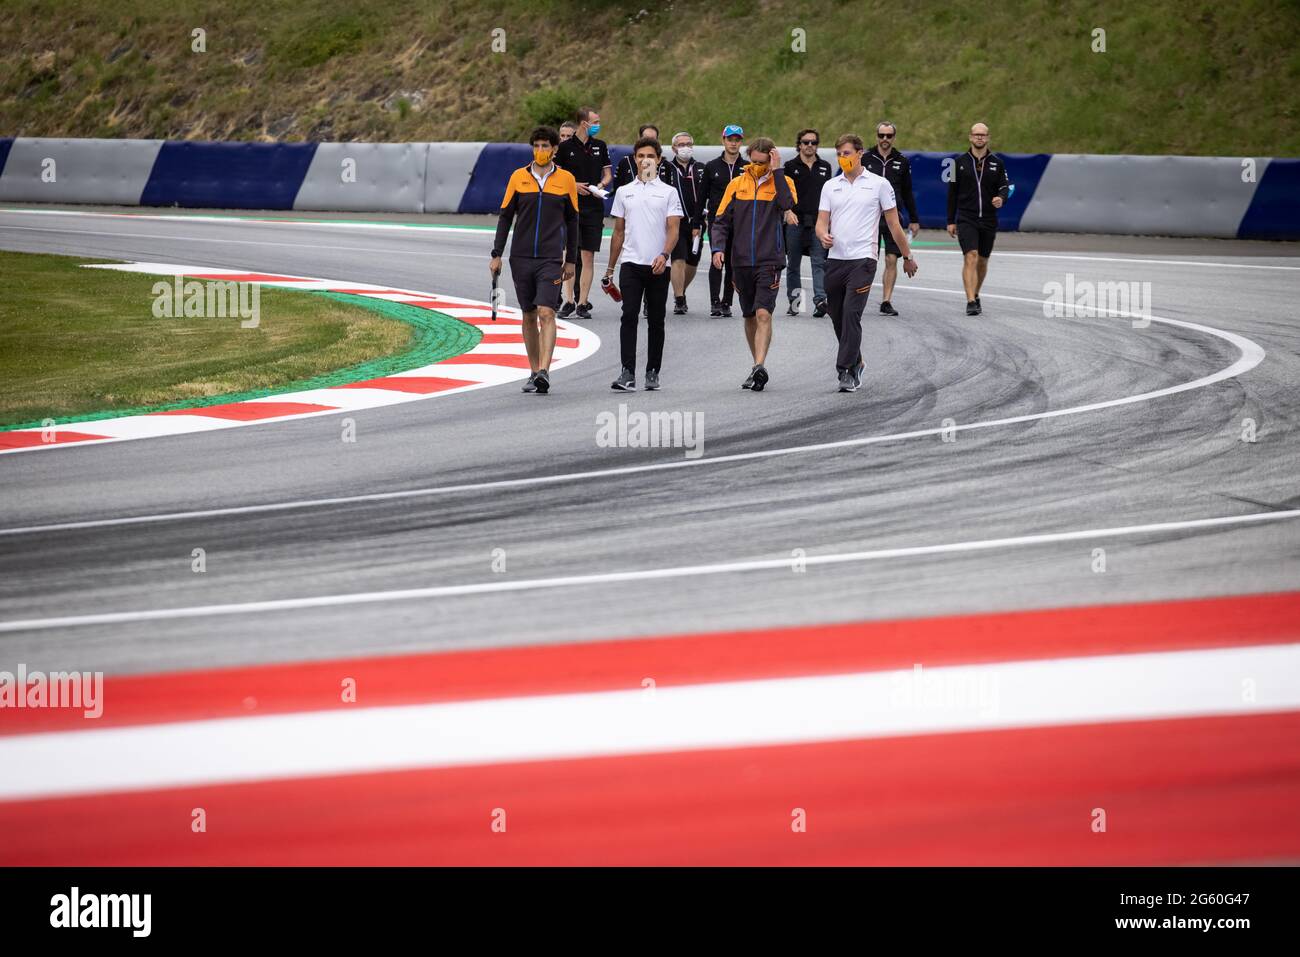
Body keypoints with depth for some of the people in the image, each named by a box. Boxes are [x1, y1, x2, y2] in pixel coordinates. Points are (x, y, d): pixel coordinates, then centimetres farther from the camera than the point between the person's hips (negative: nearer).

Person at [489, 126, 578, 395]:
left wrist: (571, 260, 10)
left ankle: (544, 371, -21)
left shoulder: (566, 180, 3)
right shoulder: (518, 177, 5)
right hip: (521, 258, 2)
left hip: (551, 259, -2)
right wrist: (496, 254, 3)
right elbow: (505, 217, 9)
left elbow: (572, 221, 10)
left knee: (546, 313, -15)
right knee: (529, 315, 8)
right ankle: (534, 373, 16)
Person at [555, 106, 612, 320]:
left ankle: (582, 303, 4)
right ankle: (569, 301, -2)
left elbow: (607, 174, 17)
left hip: (594, 208, 3)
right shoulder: (565, 147, -2)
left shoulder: (600, 146, 9)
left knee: (588, 256, 1)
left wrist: (601, 185, -4)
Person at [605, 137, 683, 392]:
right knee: (629, 316, -12)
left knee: (656, 320, 6)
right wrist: (610, 268, 15)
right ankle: (628, 373, -17)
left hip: (658, 266, -1)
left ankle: (652, 372, 15)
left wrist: (664, 255, -22)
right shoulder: (624, 192, 12)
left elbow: (673, 228, -4)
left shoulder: (668, 192, 5)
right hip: (631, 264, 1)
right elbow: (619, 232, 16)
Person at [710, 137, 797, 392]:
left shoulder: (782, 182, 3)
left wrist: (777, 171, -15)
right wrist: (718, 248, -6)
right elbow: (722, 220, 9)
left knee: (763, 314, -18)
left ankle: (759, 367, -26)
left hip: (769, 262, -4)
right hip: (741, 262, 4)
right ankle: (758, 368, 24)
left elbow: (788, 203, -19)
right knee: (749, 317, 12)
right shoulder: (737, 185, 9)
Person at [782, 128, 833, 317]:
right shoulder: (791, 166, 4)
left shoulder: (825, 167, 12)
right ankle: (794, 301, 15)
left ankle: (820, 300, -20)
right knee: (792, 264, 7)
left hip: (818, 222, 1)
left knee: (819, 262, -11)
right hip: (795, 221, -1)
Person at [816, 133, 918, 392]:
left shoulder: (879, 184, 2)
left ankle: (846, 371, -15)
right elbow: (822, 222, 8)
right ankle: (855, 362, 30)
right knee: (837, 316, 10)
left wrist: (907, 256, 11)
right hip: (835, 259, 5)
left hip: (863, 258, -5)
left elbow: (894, 224, 7)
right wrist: (823, 235, -16)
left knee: (852, 314, -16)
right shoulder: (830, 186, 12)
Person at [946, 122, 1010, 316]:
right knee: (970, 257, -16)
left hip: (988, 220, 2)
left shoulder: (997, 163, 5)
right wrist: (951, 221, 5)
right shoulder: (960, 162, 3)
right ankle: (971, 302, -22)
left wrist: (1001, 198, -21)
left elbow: (1004, 186, 5)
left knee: (982, 261, 12)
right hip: (966, 219, -2)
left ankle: (975, 296, 32)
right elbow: (952, 192, 7)